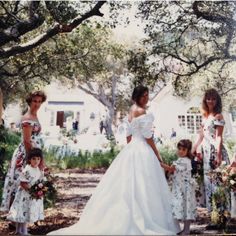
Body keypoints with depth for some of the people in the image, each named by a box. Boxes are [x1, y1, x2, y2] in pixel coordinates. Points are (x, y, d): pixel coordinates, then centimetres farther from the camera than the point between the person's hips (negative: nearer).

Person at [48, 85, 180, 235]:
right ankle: (144, 224, 5)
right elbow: (148, 137, -15)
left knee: (128, 187, 10)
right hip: (143, 151, -9)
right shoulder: (141, 111, -14)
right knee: (142, 189, -3)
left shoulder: (132, 110, 14)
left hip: (131, 149, 9)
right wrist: (158, 156, -8)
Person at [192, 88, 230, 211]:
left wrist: (218, 155, -19)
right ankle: (210, 207, 25)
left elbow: (219, 137, -15)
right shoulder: (205, 116, 13)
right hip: (206, 150, 8)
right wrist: (194, 148, 17)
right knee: (207, 178, 13)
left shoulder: (218, 116, -10)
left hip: (215, 150, -8)